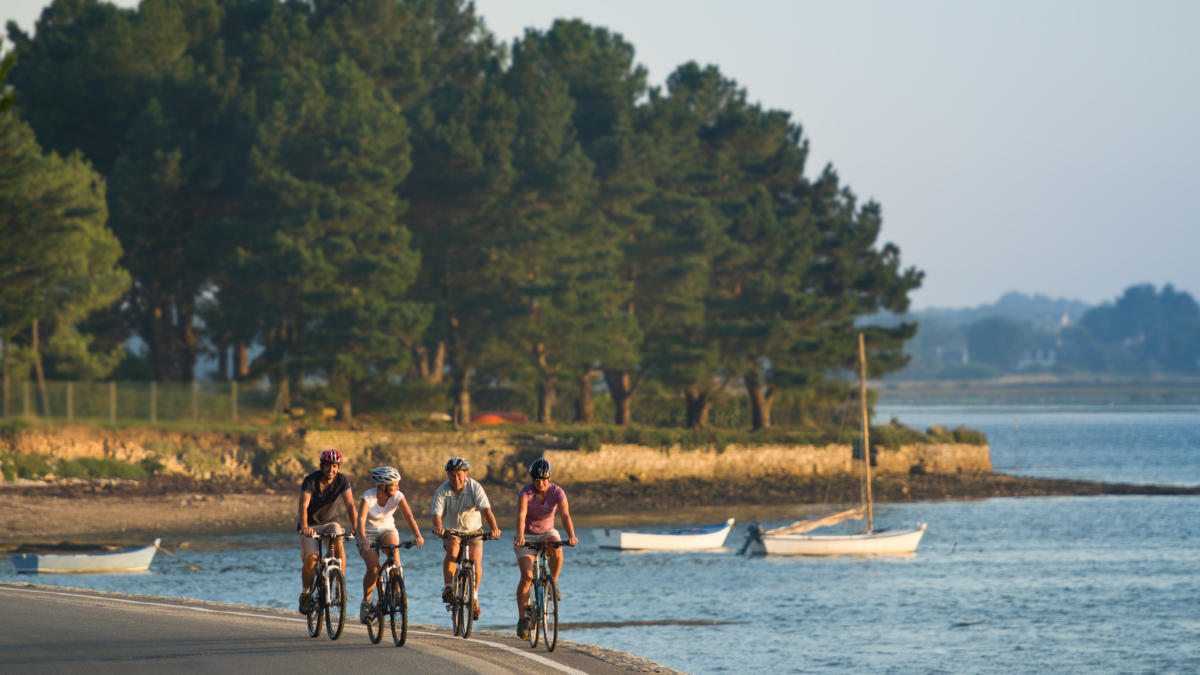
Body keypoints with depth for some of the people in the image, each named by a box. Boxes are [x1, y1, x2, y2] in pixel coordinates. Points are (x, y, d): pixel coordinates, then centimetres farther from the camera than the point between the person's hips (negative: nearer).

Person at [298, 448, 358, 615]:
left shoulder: (342, 480, -11)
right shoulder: (310, 480, -19)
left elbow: (350, 506, -18)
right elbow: (304, 506, -30)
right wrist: (304, 526, -47)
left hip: (330, 523, 2)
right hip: (311, 525, -2)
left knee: (338, 543, -31)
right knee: (311, 558, -21)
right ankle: (305, 593, 5)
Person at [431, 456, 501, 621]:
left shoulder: (475, 487, -17)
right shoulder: (442, 491, -16)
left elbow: (486, 509, -28)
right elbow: (437, 513, -27)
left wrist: (494, 528, -44)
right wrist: (438, 527, -49)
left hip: (473, 531, 0)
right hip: (451, 531, 0)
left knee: (476, 559, -19)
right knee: (452, 550, -32)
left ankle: (474, 596, 0)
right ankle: (447, 588, -23)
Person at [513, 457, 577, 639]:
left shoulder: (557, 493, -14)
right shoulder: (525, 493, -19)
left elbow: (565, 516, -27)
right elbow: (521, 515, -34)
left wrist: (571, 536, -44)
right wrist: (520, 536, -52)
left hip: (547, 533, 1)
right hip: (527, 537, -1)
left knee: (556, 549, -35)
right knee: (526, 576, -17)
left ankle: (553, 583, -9)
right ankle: (522, 619, -10)